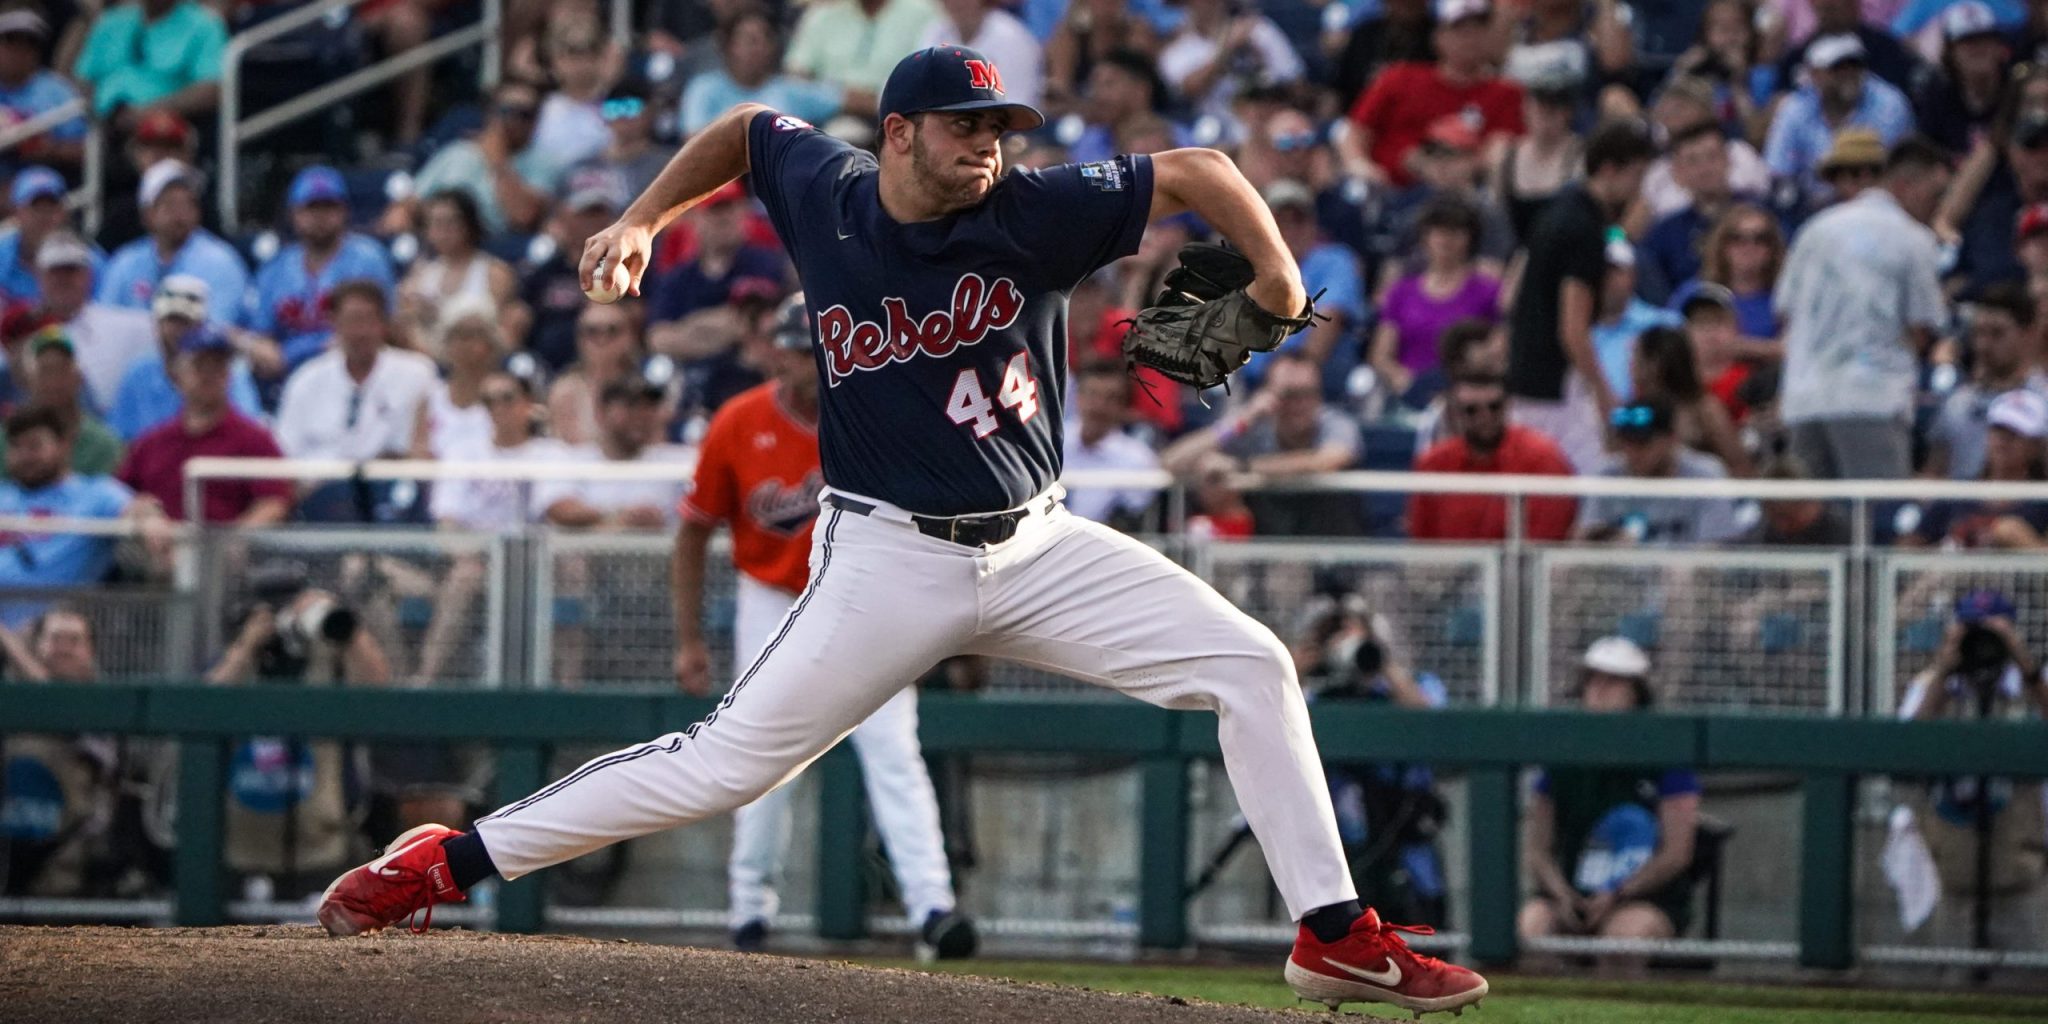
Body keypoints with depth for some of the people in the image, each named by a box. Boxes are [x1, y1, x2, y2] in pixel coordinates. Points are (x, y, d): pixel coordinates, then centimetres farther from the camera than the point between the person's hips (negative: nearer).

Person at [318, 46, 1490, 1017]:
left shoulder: (1037, 213, -10)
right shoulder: (823, 192, -6)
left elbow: (1198, 173, -5)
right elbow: (744, 127, 15)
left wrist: (1279, 279, -14)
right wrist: (642, 220, 9)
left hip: (1034, 546, 2)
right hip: (889, 558, -2)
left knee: (1252, 667, -8)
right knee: (727, 762, -8)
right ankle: (442, 865, 0)